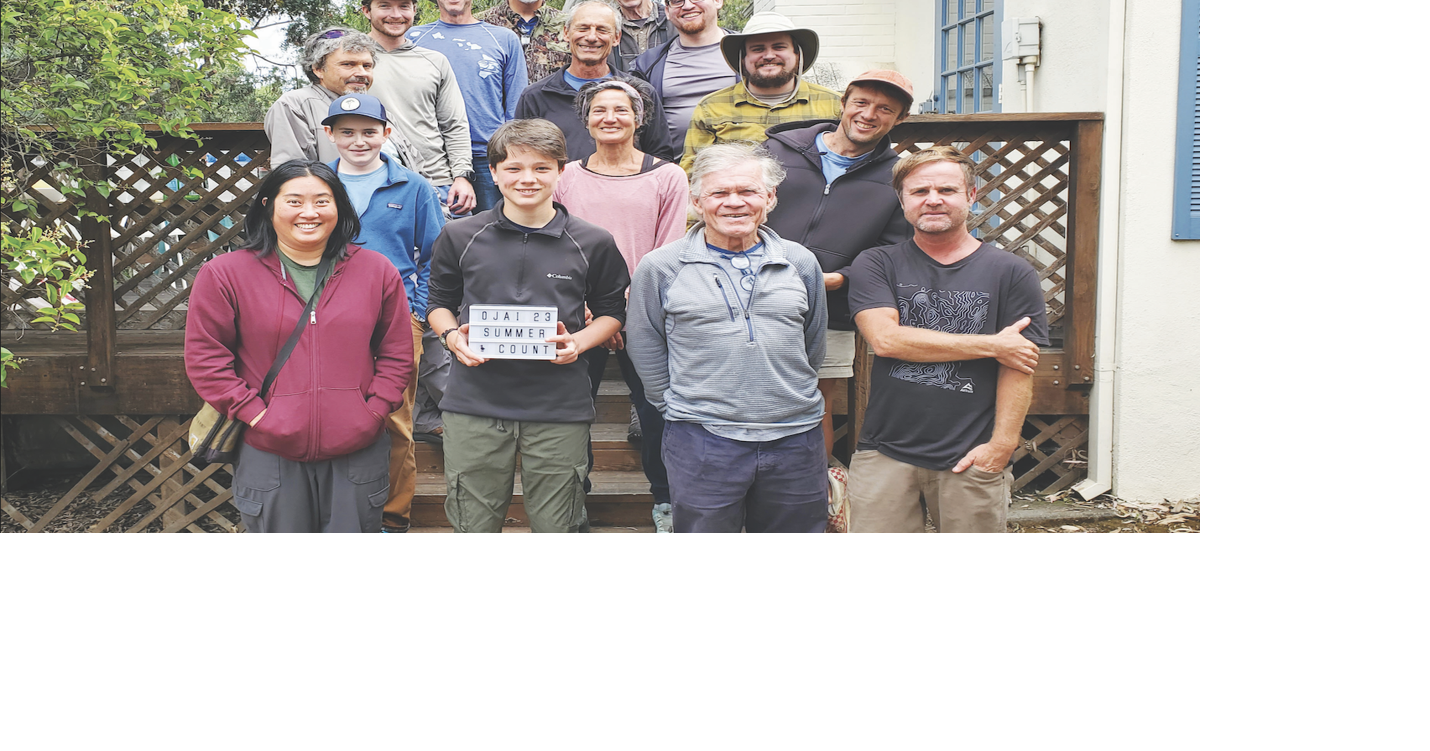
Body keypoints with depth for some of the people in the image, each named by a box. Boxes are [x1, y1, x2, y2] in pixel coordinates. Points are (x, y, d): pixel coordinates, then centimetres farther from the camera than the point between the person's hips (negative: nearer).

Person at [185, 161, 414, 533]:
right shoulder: (225, 274, -2)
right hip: (269, 456, -1)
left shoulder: (376, 270, 4)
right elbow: (204, 356, -2)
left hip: (358, 451, 2)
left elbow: (397, 353, 8)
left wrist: (374, 411, -3)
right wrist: (255, 414, -9)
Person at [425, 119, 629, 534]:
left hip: (559, 408, 0)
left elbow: (611, 312, 11)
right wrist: (452, 336, -7)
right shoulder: (459, 237, 3)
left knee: (557, 525, 9)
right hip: (474, 403, 1)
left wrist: (578, 341, -9)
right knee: (474, 524, 10)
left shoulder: (593, 243, 1)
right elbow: (439, 302, 15)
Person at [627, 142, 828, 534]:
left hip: (796, 440, 3)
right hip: (702, 443, -2)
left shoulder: (801, 263, 8)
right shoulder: (660, 267, 0)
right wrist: (680, 407, 5)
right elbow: (645, 350, 7)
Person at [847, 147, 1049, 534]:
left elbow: (1018, 370, 1)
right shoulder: (876, 265, 4)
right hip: (886, 454, 0)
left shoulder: (1012, 274, 4)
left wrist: (1001, 446, -9)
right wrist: (992, 345, -10)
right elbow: (885, 338, -11)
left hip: (971, 459, 0)